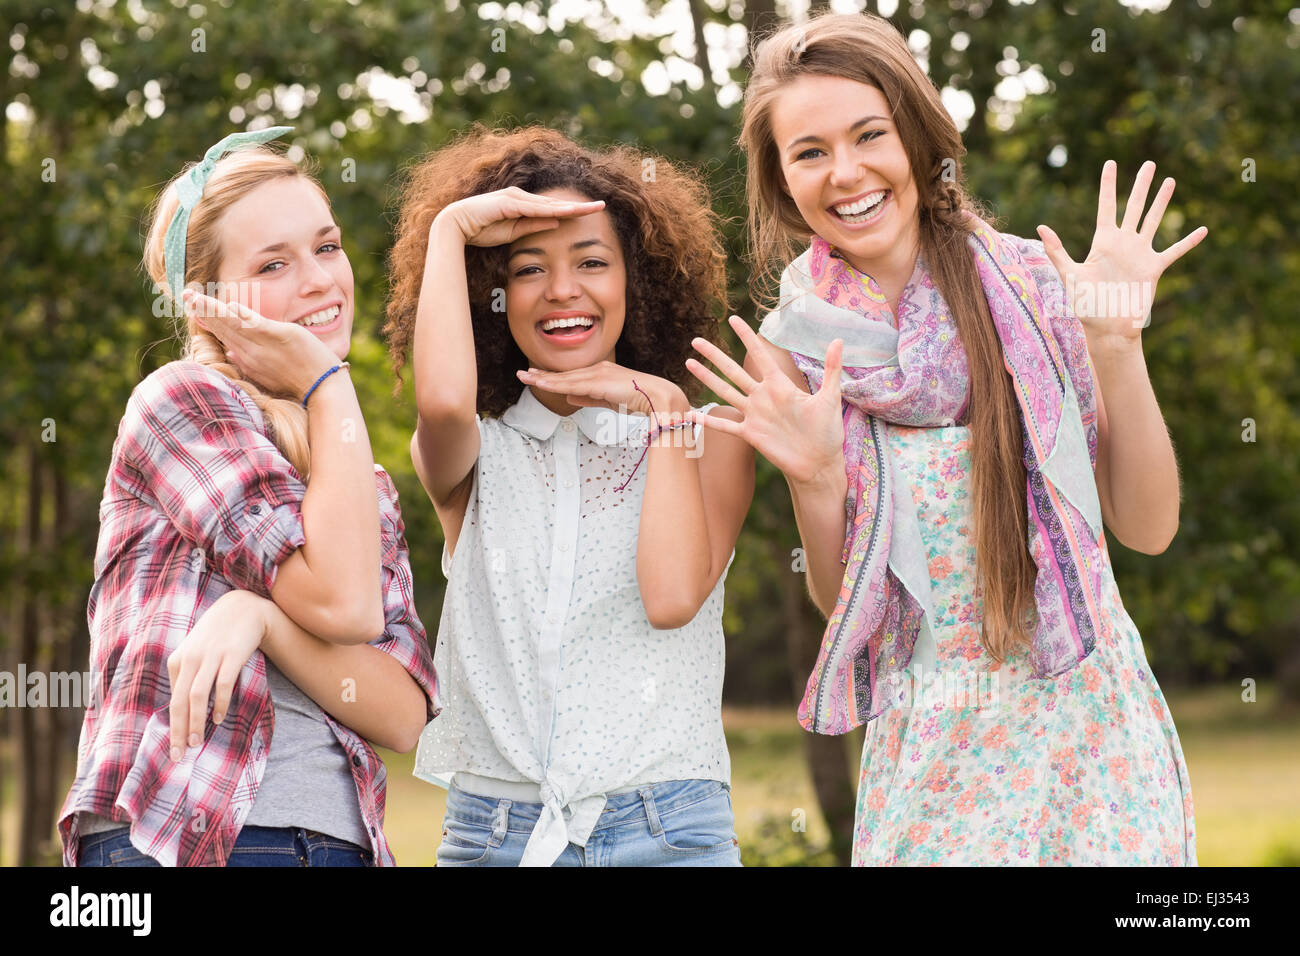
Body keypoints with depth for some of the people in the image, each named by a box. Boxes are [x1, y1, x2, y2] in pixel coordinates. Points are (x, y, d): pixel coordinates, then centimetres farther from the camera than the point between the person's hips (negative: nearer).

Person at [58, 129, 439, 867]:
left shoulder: (369, 489, 16)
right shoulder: (182, 400, -2)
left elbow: (405, 713, 2)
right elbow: (341, 602, -11)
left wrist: (261, 615, -13)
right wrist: (328, 385, -5)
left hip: (343, 839, 5)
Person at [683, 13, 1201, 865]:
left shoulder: (1034, 284, -5)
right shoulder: (796, 349, -1)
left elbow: (1148, 527, -4)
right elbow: (841, 599, 3)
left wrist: (1116, 345, -15)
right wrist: (814, 479, -15)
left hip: (1088, 725, -1)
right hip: (927, 749, 1)